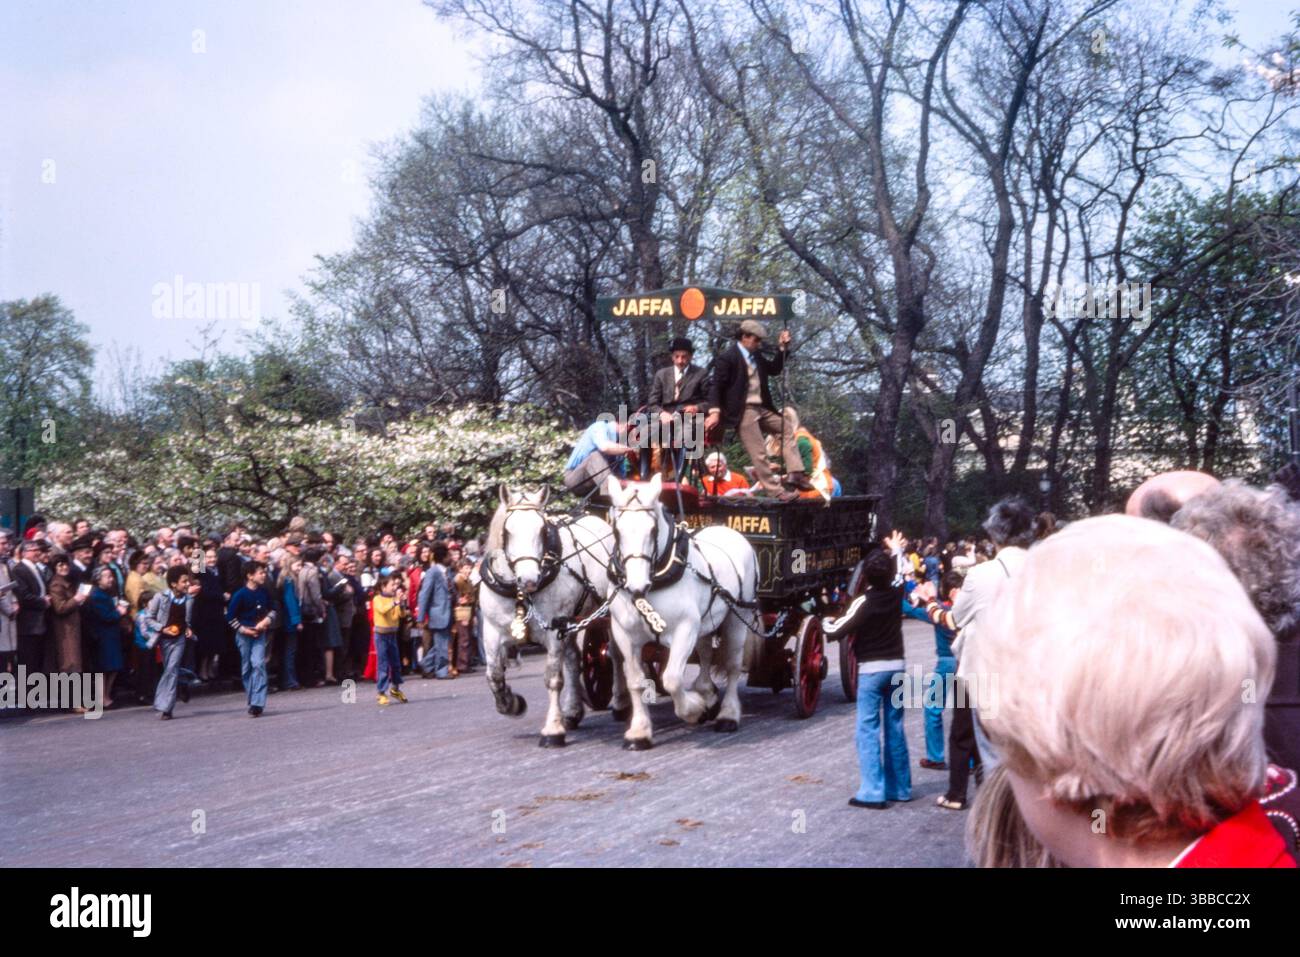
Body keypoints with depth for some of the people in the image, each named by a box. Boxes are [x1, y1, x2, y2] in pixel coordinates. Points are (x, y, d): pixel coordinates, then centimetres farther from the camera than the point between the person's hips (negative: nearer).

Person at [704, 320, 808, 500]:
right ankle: (776, 491, -3)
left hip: (762, 408, 9)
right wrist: (715, 411, -24)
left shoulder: (756, 355, 13)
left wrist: (782, 348, 10)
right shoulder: (727, 357, -11)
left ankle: (795, 474, 8)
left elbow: (774, 370, 23)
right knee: (758, 454, -7)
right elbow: (717, 386, -13)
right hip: (744, 412, -9)